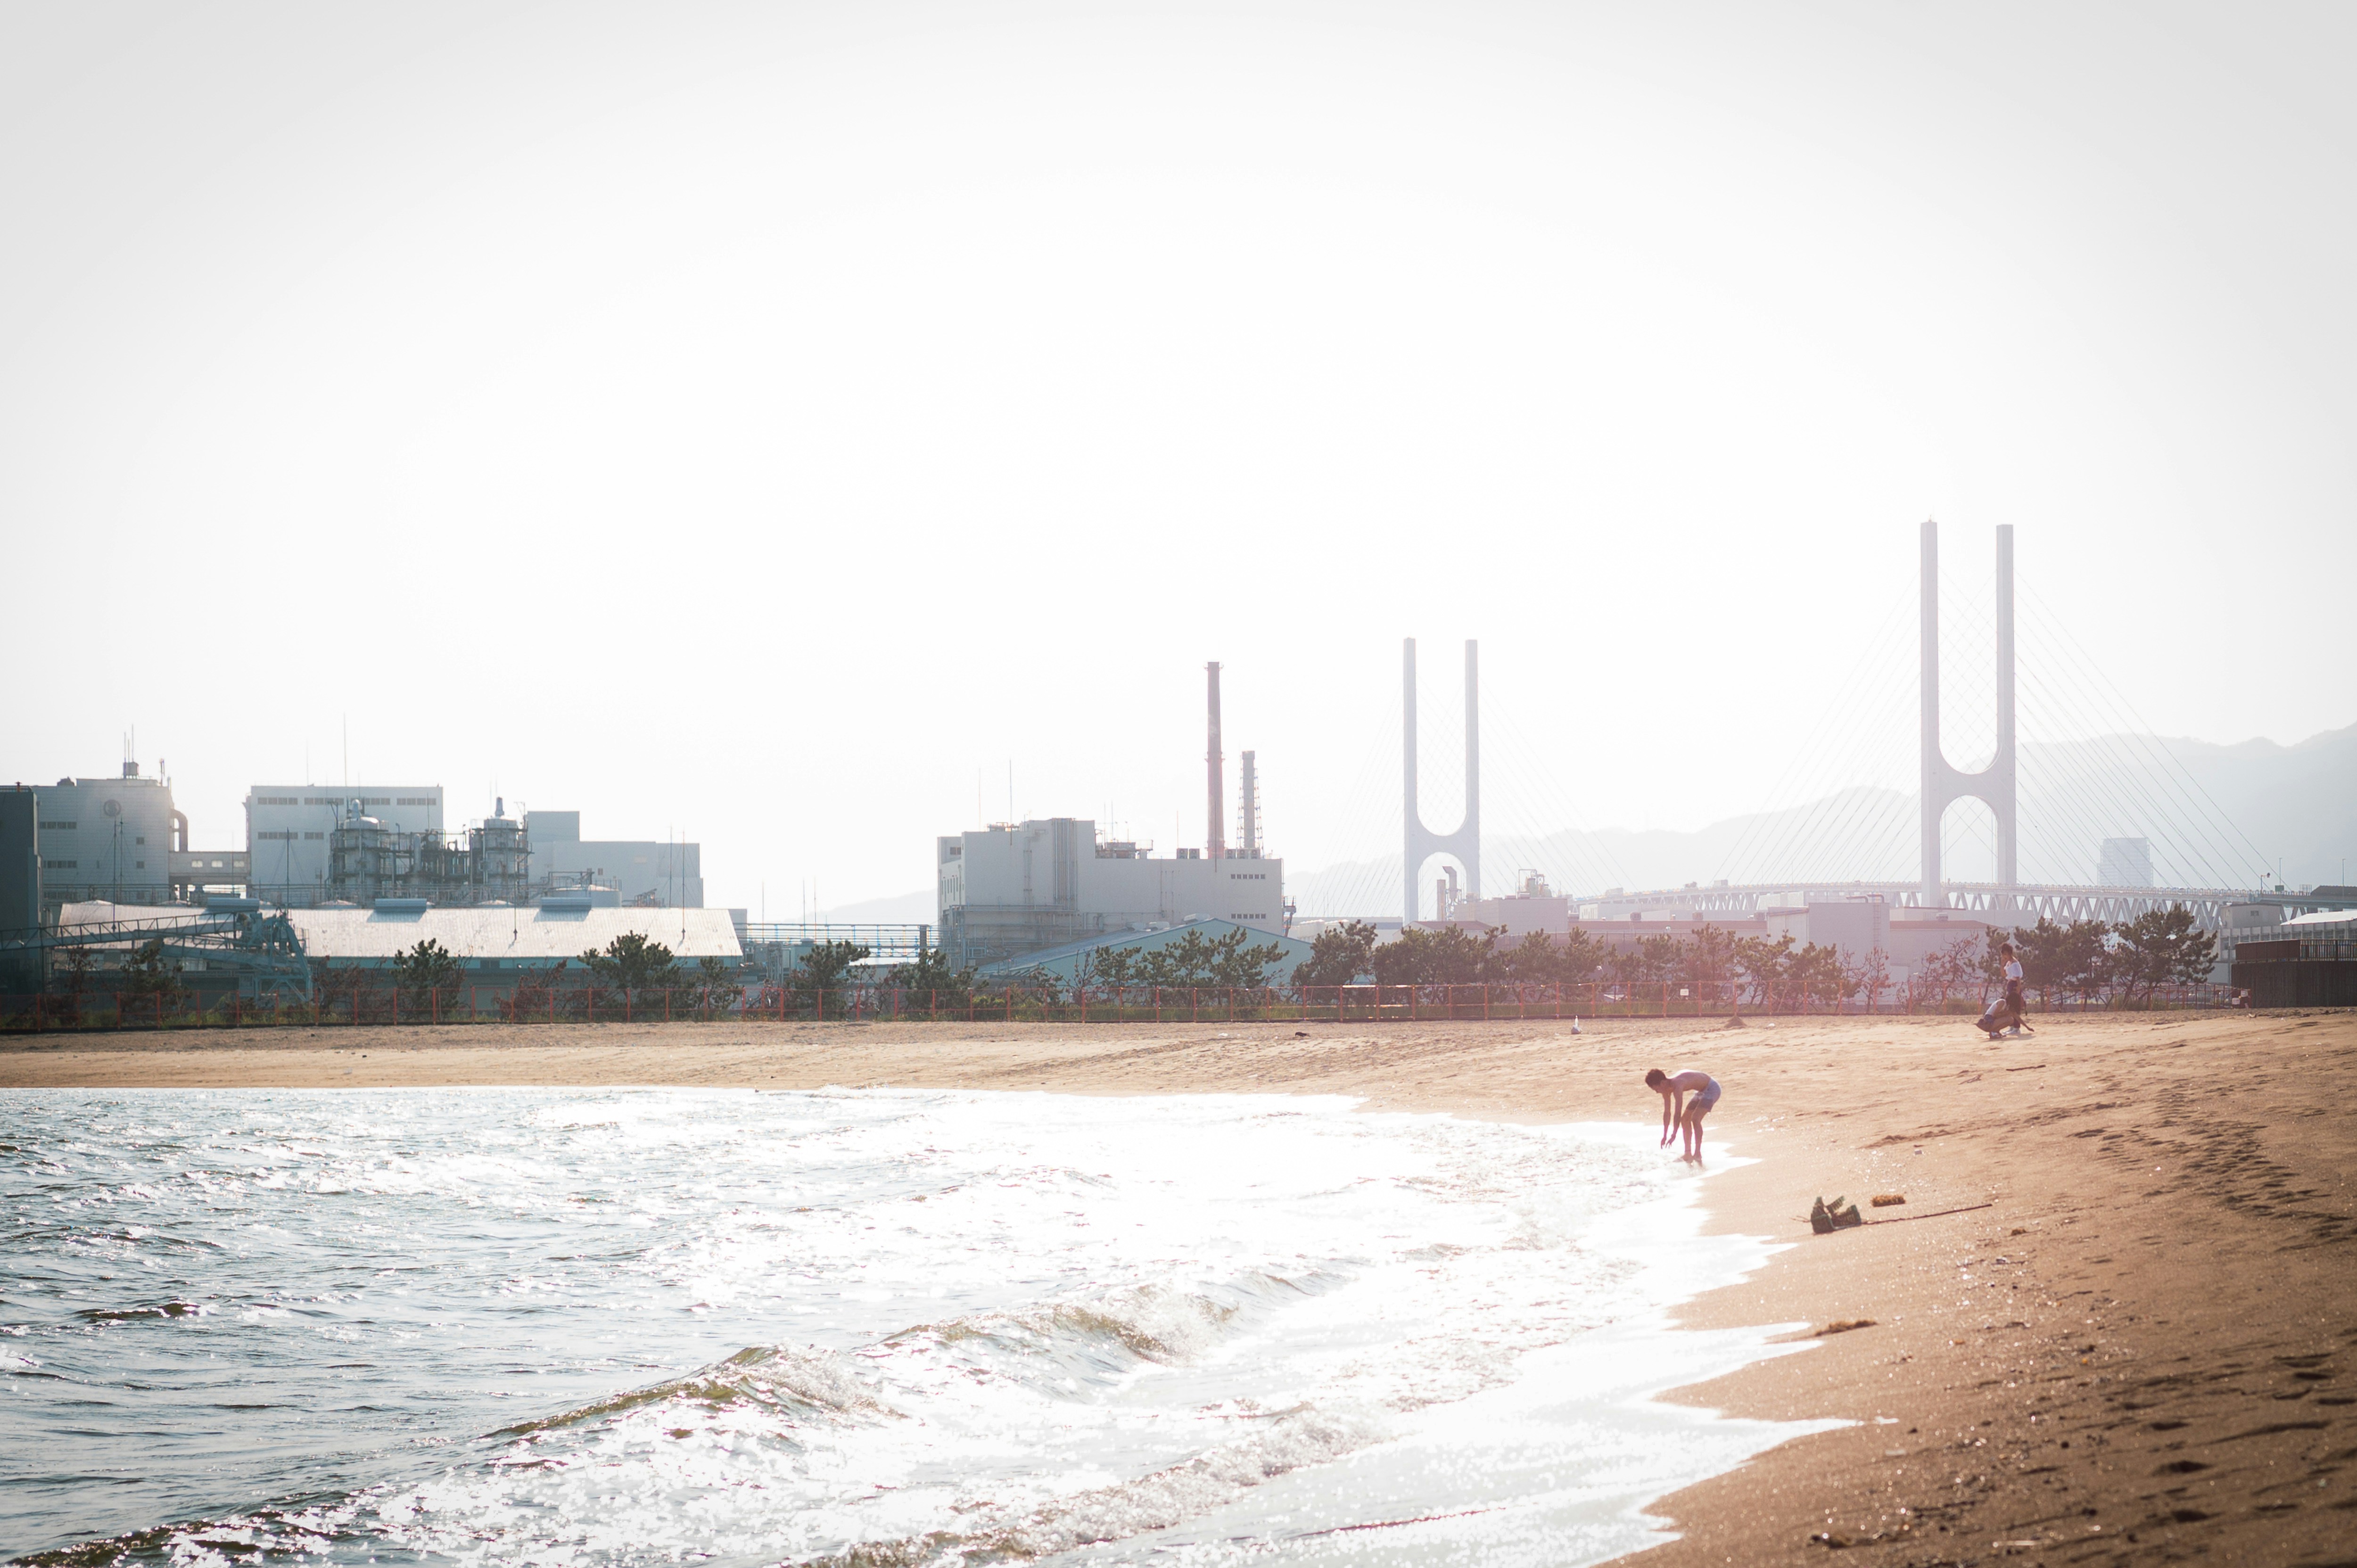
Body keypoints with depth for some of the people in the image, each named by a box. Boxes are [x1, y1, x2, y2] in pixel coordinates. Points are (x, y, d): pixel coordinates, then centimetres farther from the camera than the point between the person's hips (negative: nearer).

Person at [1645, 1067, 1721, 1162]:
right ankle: (1688, 1154, 21)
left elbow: (1678, 1112, -35)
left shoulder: (1677, 1085, -33)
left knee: (1695, 1119, -24)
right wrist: (1665, 1136, 7)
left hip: (1712, 1089, -10)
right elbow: (1667, 1112, 6)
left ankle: (1698, 1154, -22)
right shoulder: (1666, 1088, -3)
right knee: (1685, 1119, 12)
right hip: (1702, 1091, 10)